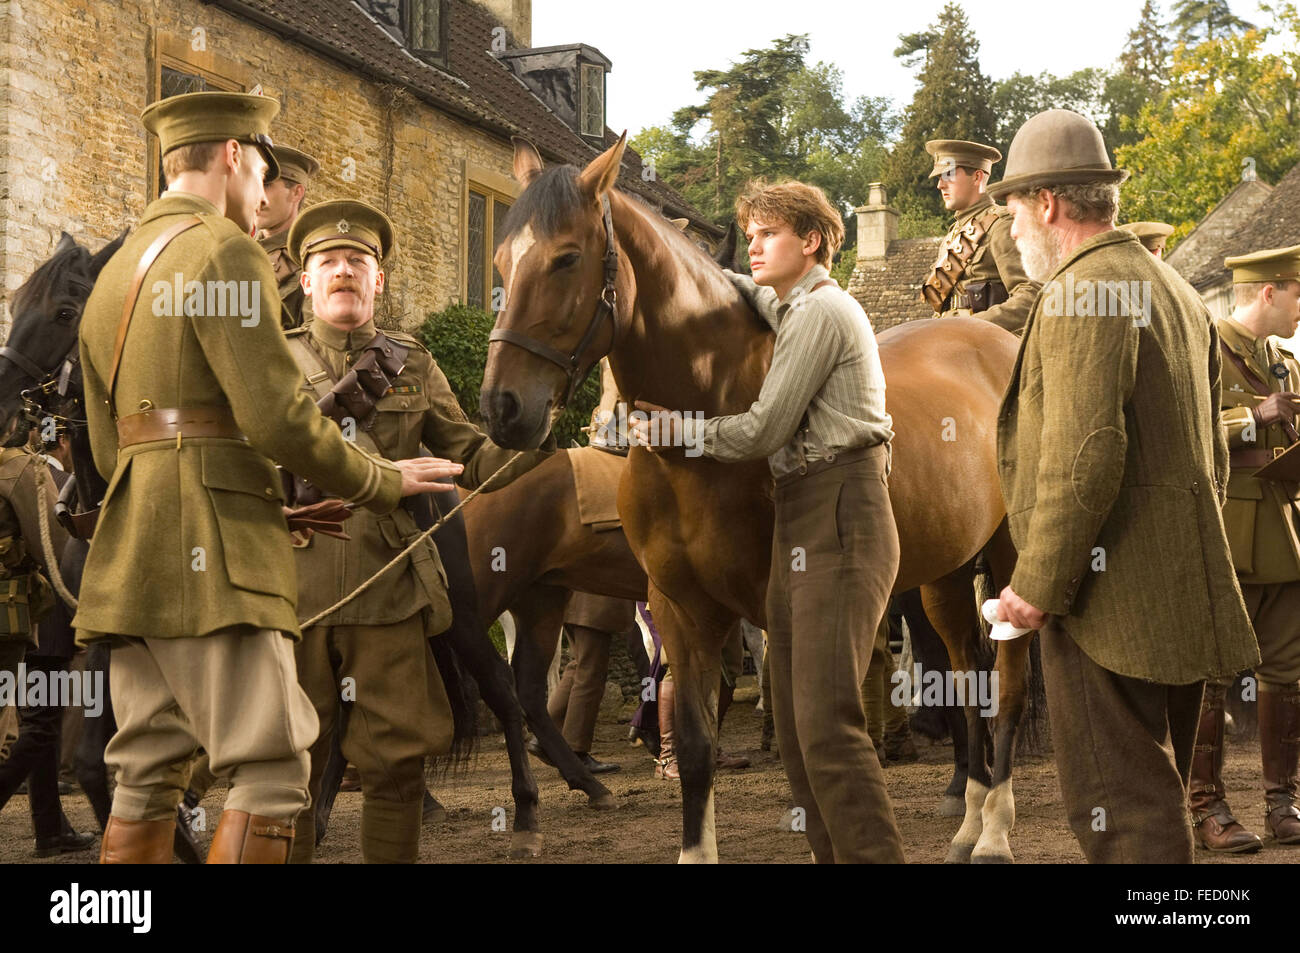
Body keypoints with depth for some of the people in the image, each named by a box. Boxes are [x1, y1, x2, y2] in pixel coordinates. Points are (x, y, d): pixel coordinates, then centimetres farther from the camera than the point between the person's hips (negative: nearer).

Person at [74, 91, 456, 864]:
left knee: (148, 776, 9)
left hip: (137, 555, 9)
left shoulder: (117, 272, 21)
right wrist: (383, 483, -1)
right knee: (273, 770, -10)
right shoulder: (225, 252, -7)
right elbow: (278, 417, -16)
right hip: (212, 551, -9)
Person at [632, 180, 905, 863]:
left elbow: (764, 430, -12)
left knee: (826, 722, -17)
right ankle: (836, 856, 13)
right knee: (795, 723, 9)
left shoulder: (821, 309, -9)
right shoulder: (786, 307, 20)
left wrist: (675, 429, -1)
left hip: (840, 521, -10)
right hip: (800, 520, 10)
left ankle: (875, 857, -16)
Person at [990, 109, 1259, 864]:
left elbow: (1084, 456, -24)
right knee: (1157, 794, 18)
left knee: (1120, 807, -6)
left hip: (1112, 597, -10)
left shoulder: (1082, 294, -14)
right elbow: (1212, 454, 21)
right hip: (1183, 595, 10)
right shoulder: (1178, 293, 17)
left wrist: (1037, 584, -18)